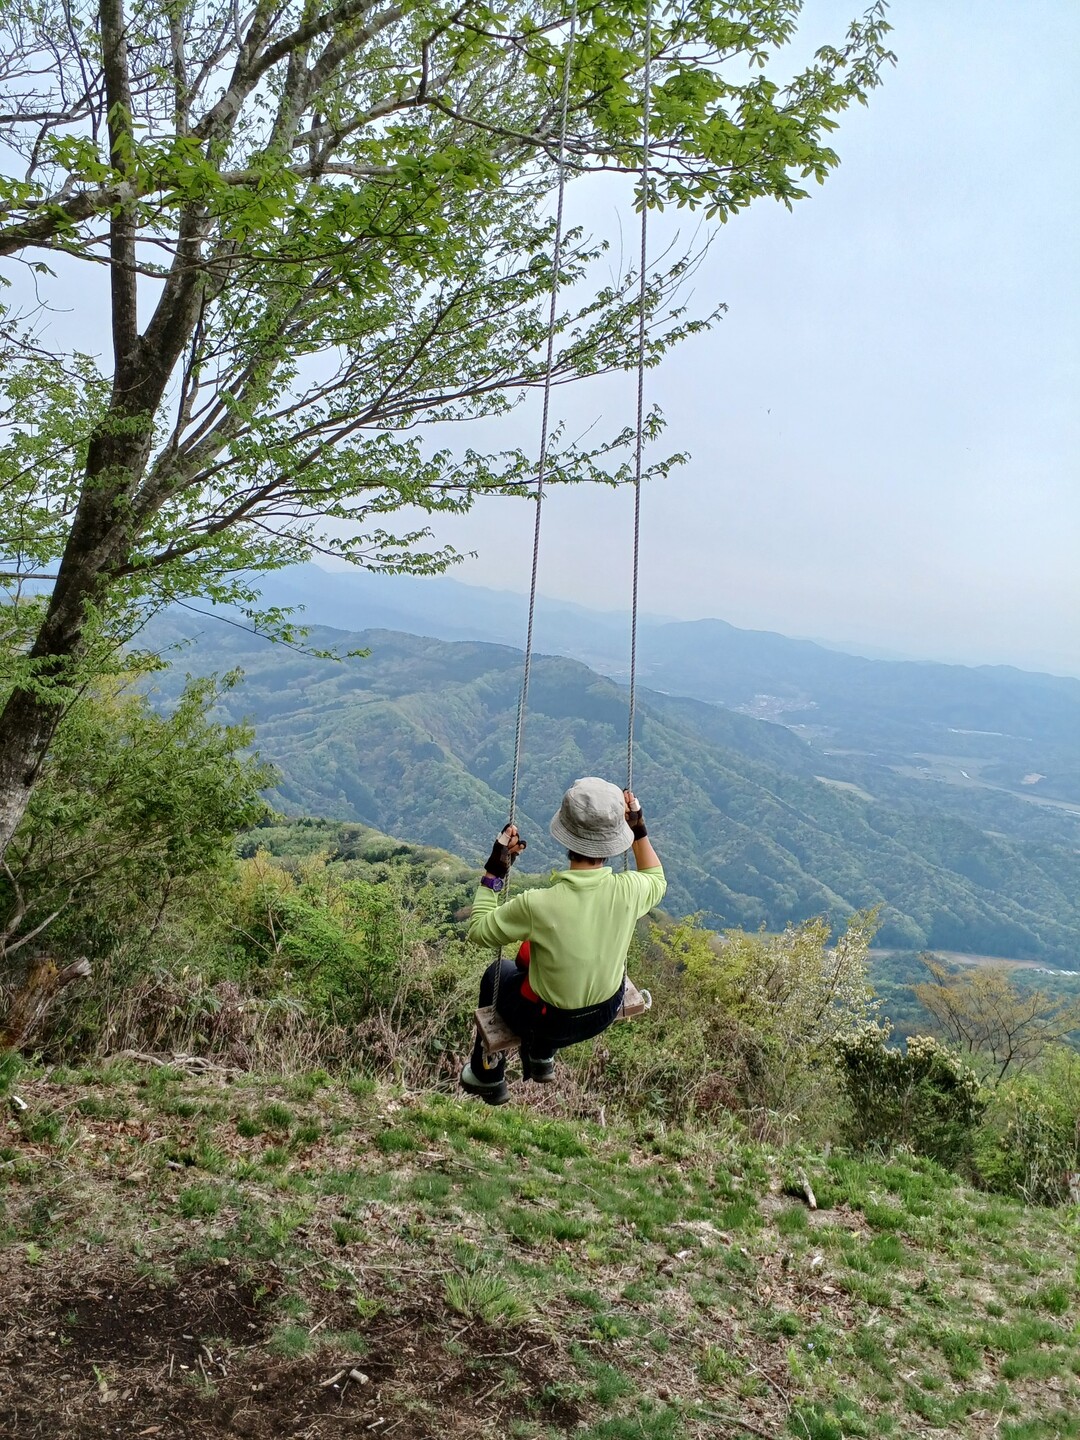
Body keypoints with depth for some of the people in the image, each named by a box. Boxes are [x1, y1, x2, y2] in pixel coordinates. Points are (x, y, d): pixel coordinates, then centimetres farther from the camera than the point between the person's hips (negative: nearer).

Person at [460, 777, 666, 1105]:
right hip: (605, 1014, 4)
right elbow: (656, 879, 2)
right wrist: (639, 830, 6)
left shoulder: (536, 905, -36)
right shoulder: (628, 890, -25)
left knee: (497, 973, 29)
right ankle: (542, 1058, 50)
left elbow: (478, 931, -16)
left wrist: (494, 871, -13)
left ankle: (487, 1077, 46)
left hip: (548, 1023, -3)